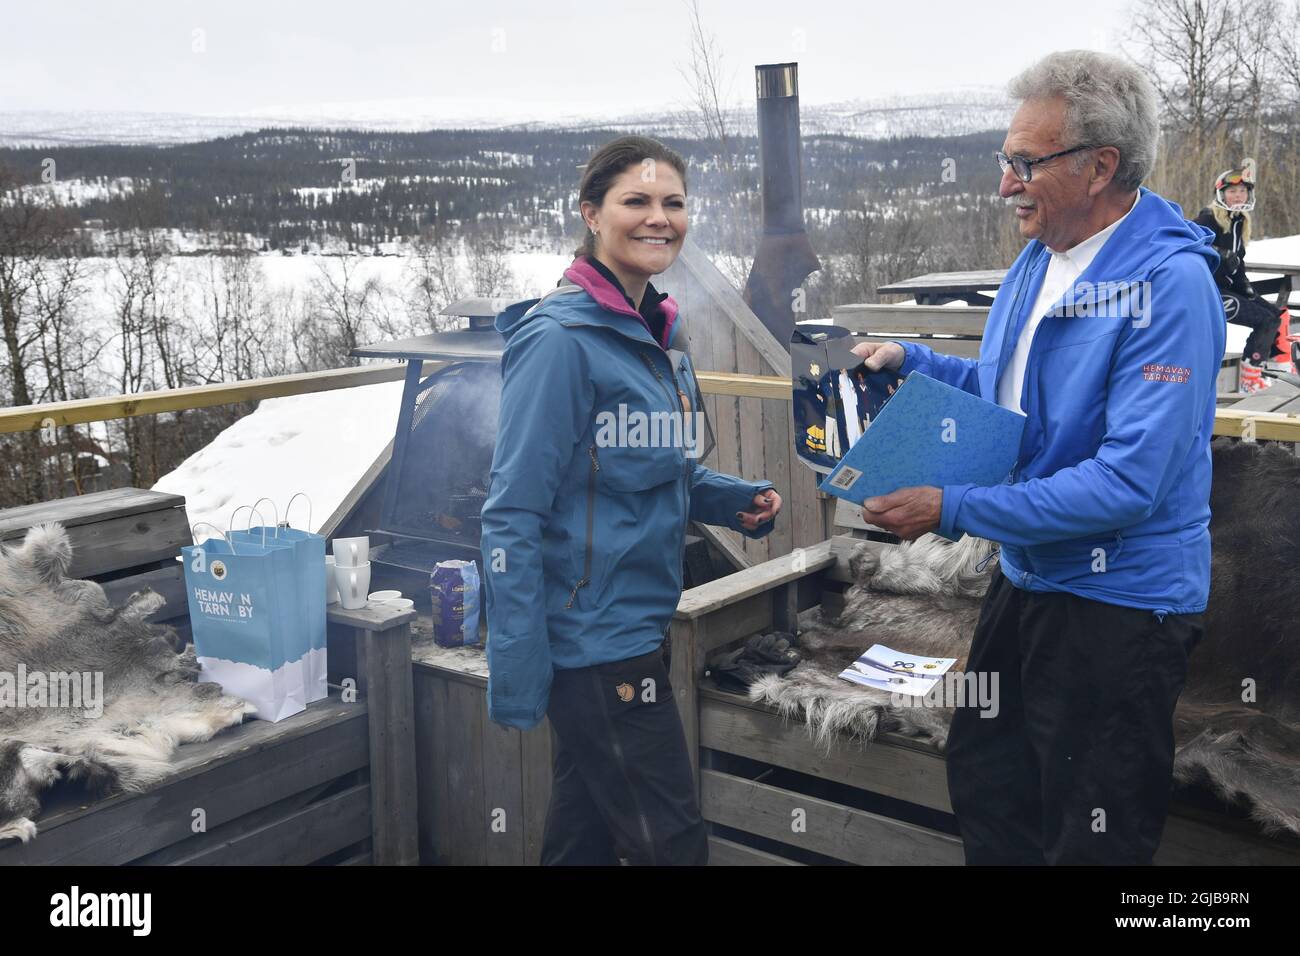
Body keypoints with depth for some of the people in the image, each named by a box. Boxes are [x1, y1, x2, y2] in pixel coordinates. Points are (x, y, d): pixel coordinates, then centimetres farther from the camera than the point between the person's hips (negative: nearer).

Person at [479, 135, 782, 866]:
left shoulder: (662, 331, 8)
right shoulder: (560, 338, -17)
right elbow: (513, 516, -19)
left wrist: (739, 501, 2)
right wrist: (517, 674, -21)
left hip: (634, 629, 8)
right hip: (592, 639, -8)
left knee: (584, 836, 20)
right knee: (672, 843, 4)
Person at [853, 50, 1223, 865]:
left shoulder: (1170, 284, -23)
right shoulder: (1038, 262, 4)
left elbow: (1128, 483, -29)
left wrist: (952, 509, -26)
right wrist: (911, 361, 3)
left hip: (1120, 605, -8)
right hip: (1028, 581, 8)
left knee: (1092, 839, 10)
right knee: (985, 784, 24)